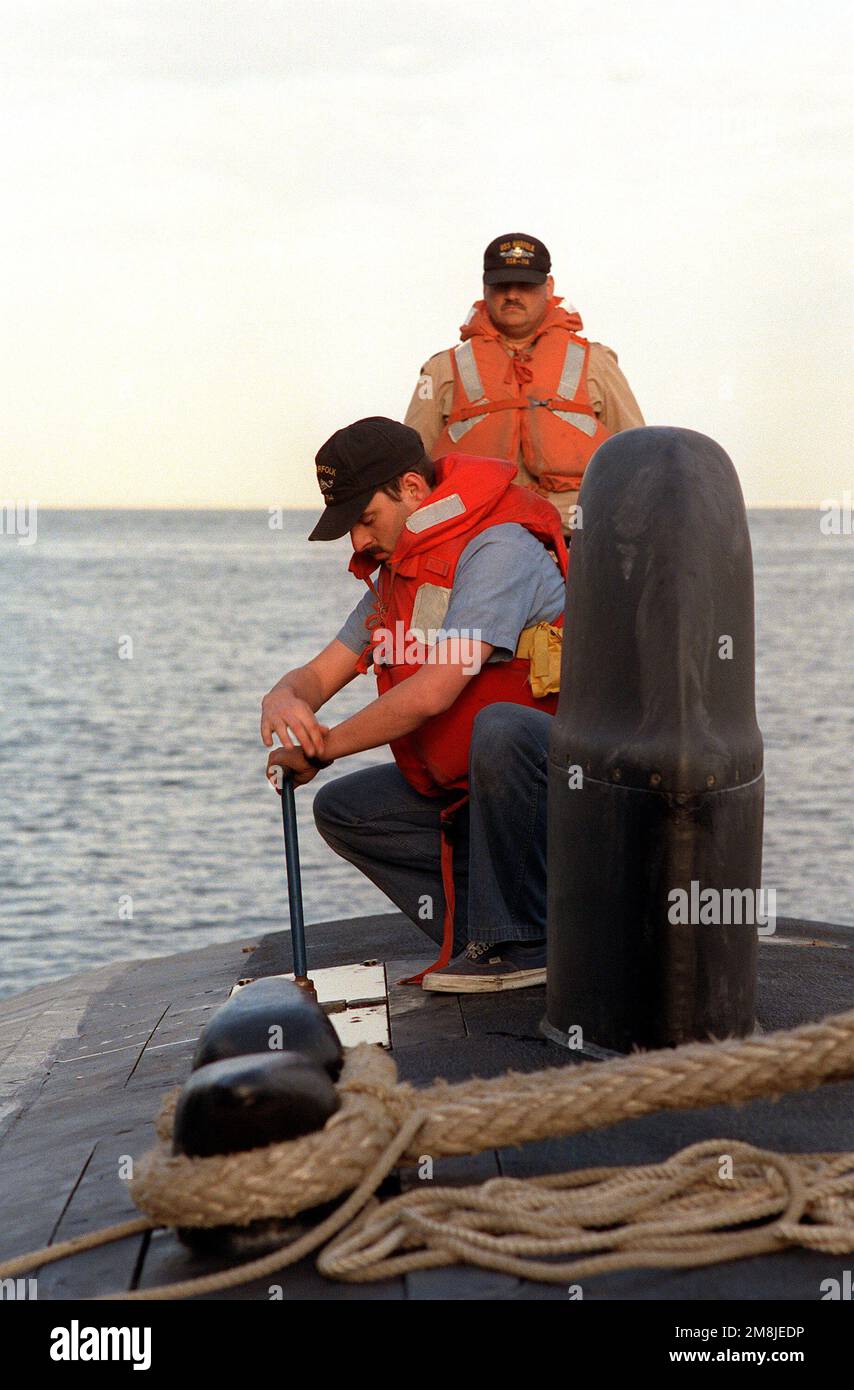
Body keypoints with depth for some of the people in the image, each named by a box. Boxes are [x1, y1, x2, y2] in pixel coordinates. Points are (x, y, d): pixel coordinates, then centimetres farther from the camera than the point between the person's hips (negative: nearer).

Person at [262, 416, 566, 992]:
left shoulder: (500, 548, -20)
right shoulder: (394, 577, 11)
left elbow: (434, 691, -28)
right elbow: (320, 673, 13)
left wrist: (320, 749, -17)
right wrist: (283, 698, -14)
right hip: (468, 786, 9)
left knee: (498, 726, -39)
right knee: (343, 809, 2)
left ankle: (521, 943, -24)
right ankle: (487, 942, -5)